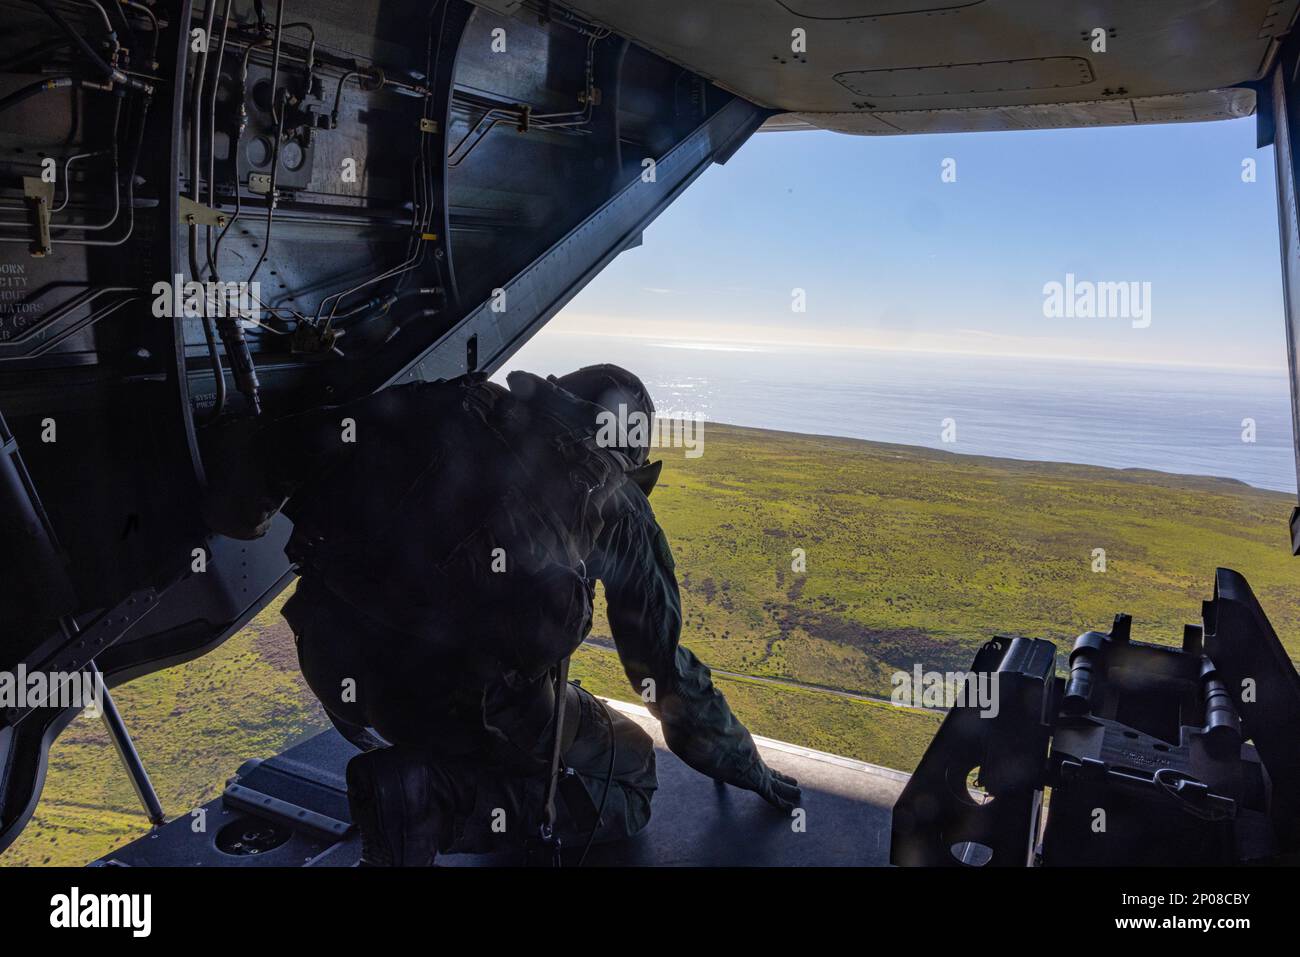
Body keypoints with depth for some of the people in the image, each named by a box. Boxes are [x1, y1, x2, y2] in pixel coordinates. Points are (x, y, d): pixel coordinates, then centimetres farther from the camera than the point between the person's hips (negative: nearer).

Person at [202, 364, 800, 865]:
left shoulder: (447, 403, 16)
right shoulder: (616, 500, 12)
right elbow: (660, 654, 20)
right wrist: (737, 760, 35)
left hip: (335, 664, 6)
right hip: (472, 699, -6)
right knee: (629, 778, 19)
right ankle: (433, 798, -3)